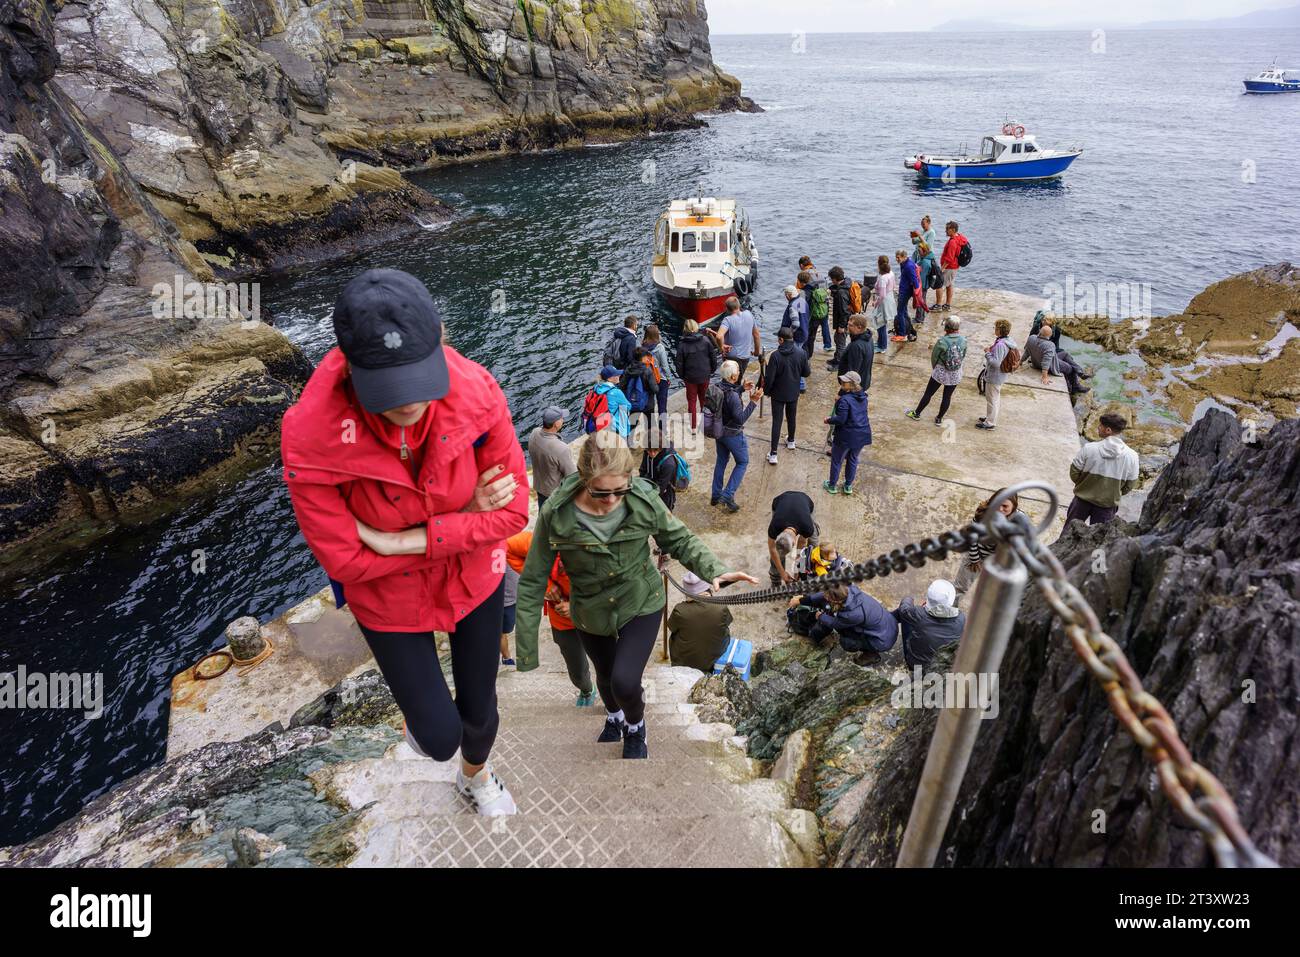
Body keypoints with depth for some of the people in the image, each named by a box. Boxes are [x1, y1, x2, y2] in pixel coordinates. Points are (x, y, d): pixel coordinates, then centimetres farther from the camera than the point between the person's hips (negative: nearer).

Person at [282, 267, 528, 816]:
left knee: (479, 710, 23)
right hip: (392, 601, -1)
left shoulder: (476, 390, -28)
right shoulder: (310, 437, -32)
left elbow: (513, 509, -20)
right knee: (440, 737, 12)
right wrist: (464, 517, -25)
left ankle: (476, 776, 61)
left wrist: (401, 540, -26)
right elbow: (345, 560, -24)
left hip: (475, 579, 2)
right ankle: (421, 709, 53)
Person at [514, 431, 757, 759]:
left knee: (625, 681, -15)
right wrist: (526, 654, -16)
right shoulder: (556, 514, -27)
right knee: (606, 675, 24)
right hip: (591, 613, 1)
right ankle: (613, 717, 62)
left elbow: (680, 540, -8)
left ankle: (635, 728, 24)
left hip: (641, 605, -1)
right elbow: (533, 582, -18)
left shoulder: (644, 499, -24)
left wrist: (714, 570, -28)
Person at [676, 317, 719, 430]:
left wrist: (682, 376, 6)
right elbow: (713, 357, -2)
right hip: (705, 376, 2)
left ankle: (693, 427, 11)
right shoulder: (706, 340, -8)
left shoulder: (682, 344, -12)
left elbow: (679, 363, -8)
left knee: (692, 402, 9)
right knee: (704, 400, 18)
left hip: (690, 377, -2)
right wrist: (712, 370, 11)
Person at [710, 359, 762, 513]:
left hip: (719, 430, 7)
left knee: (721, 460, 22)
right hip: (733, 434, -7)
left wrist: (742, 389, 11)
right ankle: (728, 495, 3)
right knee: (742, 462, 11)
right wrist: (753, 402, -30)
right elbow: (740, 419, -28)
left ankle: (716, 495, 31)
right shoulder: (732, 395, -31)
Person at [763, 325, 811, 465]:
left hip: (778, 394, -4)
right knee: (791, 417, 25)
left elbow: (769, 377, -19)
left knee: (776, 421, 2)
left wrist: (766, 391, -2)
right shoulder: (801, 353, -11)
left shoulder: (776, 356, -23)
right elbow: (806, 372, -1)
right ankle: (790, 441, 48)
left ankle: (773, 454, 1)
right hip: (794, 393, 4)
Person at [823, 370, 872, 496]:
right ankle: (848, 486, 34)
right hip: (862, 435, 7)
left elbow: (840, 419, -24)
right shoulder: (863, 397, 3)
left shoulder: (845, 400, -23)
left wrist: (829, 420, -6)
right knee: (853, 460, 23)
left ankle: (832, 486, 28)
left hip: (846, 436, -7)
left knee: (836, 461, 13)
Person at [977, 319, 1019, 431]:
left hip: (994, 376, -10)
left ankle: (990, 423, 16)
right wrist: (991, 350, 7)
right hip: (1001, 375, 10)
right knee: (996, 397, 25)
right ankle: (990, 417, 42)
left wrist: (987, 353, -22)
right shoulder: (1009, 341, 1)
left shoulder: (1000, 345, -31)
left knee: (992, 399, 4)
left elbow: (996, 363, -31)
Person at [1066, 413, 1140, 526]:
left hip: (1083, 498, -1)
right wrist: (1114, 494, 14)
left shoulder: (1089, 448, -20)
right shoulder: (1131, 456, -14)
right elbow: (1129, 486, -4)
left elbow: (1074, 473, -11)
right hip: (1108, 504, 1)